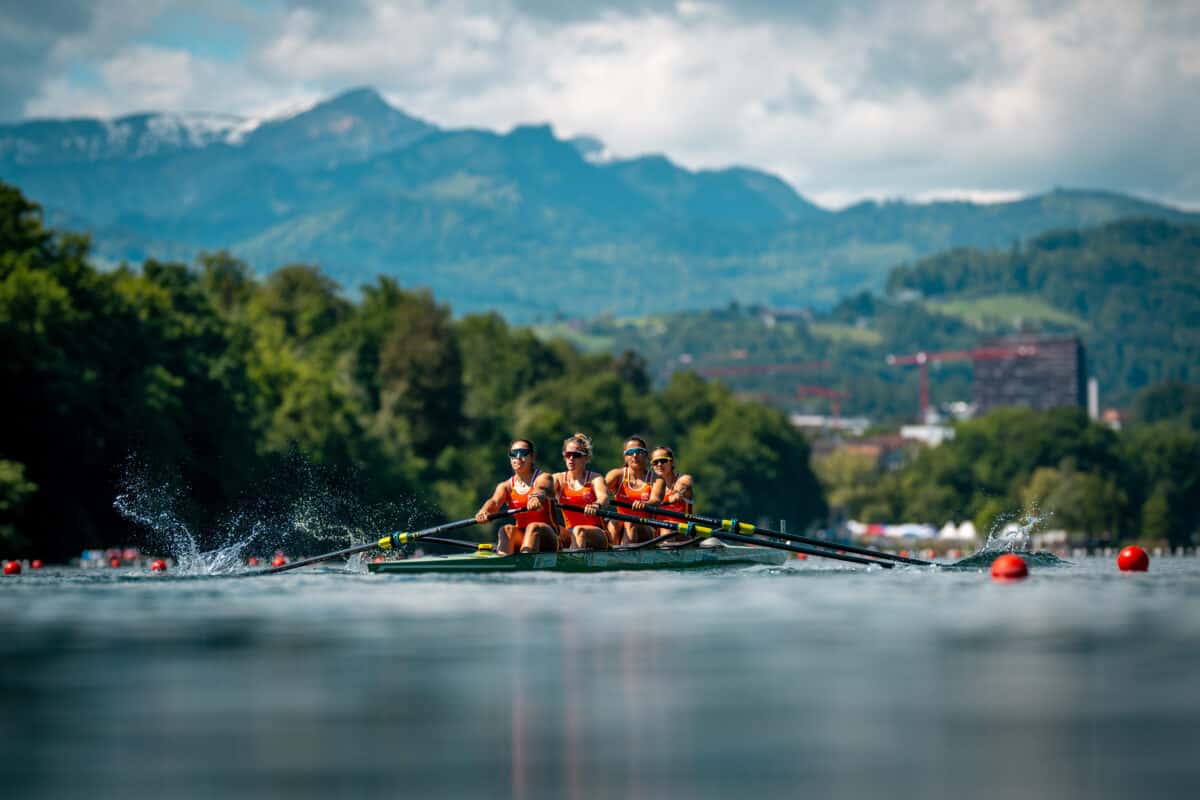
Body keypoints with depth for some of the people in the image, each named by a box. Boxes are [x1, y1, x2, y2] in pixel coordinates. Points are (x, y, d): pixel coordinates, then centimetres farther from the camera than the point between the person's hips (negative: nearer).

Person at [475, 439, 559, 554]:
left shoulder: (543, 478, 2)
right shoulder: (506, 486, 11)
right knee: (507, 530, -26)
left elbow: (541, 489, -24)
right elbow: (495, 501, -12)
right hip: (520, 538, 3)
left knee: (533, 527, -32)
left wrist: (536, 497, -51)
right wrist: (484, 511, -38)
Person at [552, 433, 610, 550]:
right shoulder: (559, 478, 11)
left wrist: (595, 505, -46)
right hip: (568, 536, 3)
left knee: (579, 531, -35)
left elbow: (603, 496, -20)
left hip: (597, 534, -3)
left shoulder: (595, 478, 2)